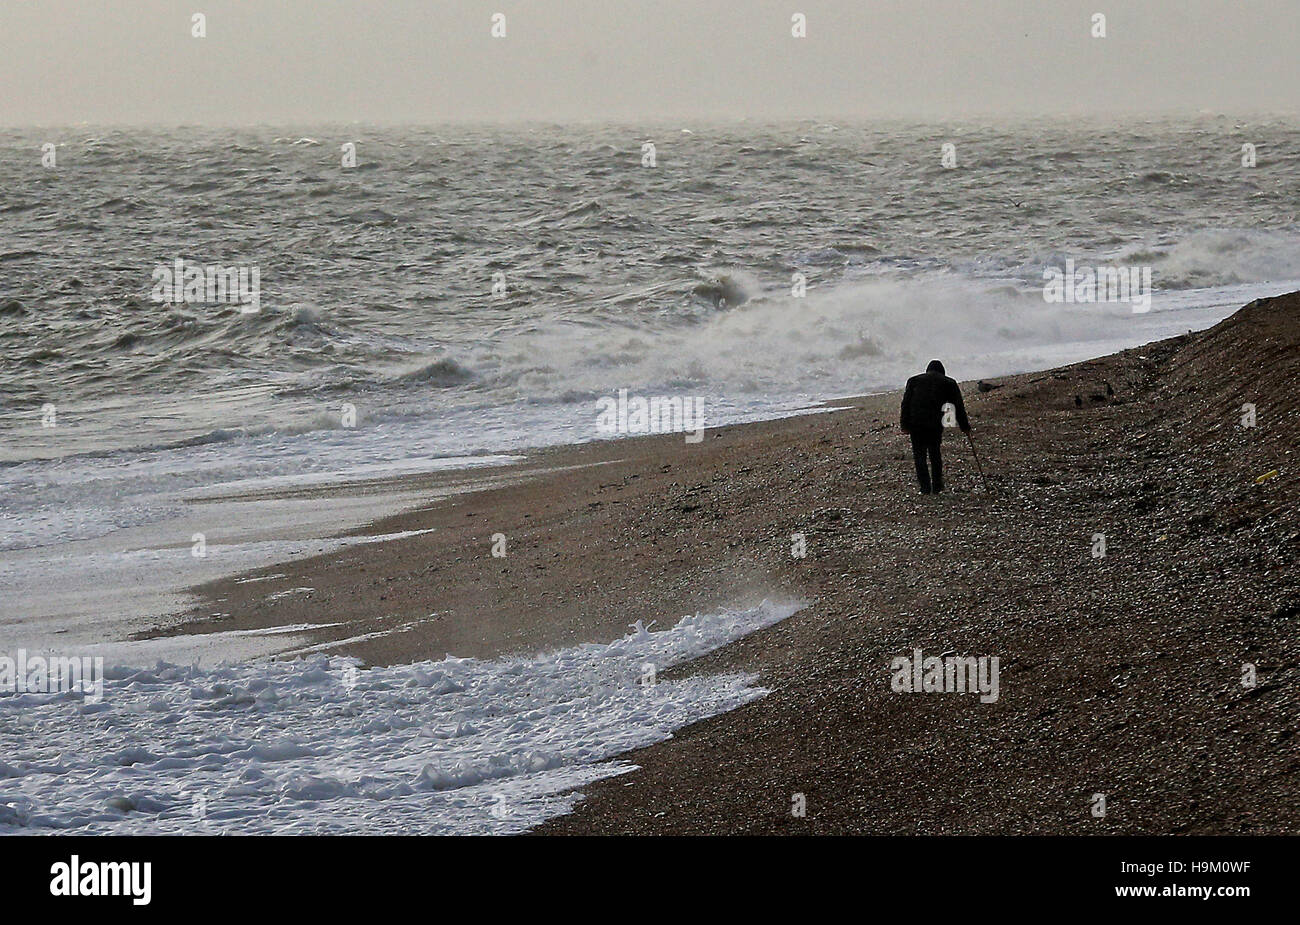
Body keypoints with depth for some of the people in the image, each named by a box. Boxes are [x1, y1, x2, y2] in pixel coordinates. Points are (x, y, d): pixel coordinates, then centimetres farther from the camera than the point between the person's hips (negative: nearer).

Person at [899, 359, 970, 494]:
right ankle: (937, 487, 14)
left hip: (915, 422, 0)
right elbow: (958, 406, 12)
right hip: (935, 423, 0)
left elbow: (906, 403, 7)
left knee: (919, 456, 6)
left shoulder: (914, 380, 16)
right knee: (935, 454, 15)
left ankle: (925, 488, -2)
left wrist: (904, 425, 3)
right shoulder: (949, 383, 13)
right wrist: (965, 426, 18)